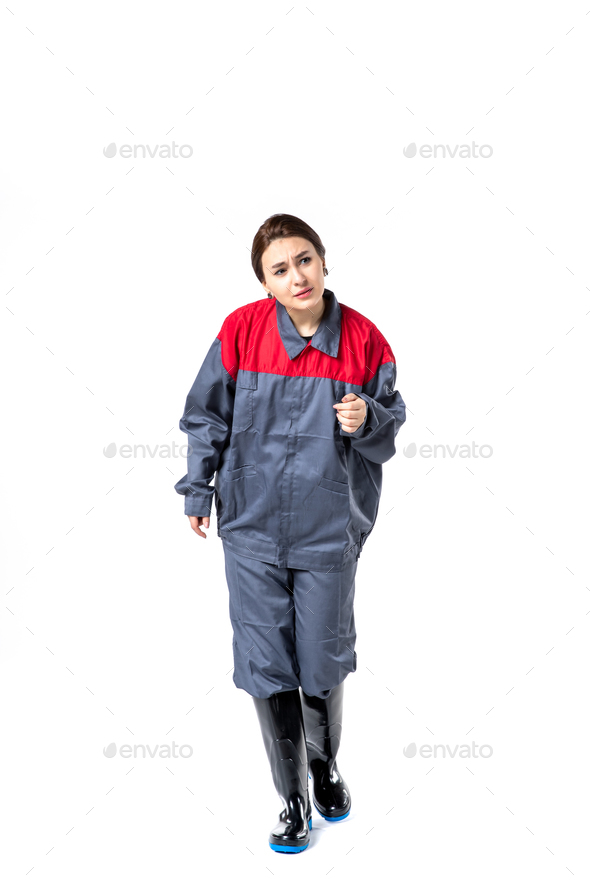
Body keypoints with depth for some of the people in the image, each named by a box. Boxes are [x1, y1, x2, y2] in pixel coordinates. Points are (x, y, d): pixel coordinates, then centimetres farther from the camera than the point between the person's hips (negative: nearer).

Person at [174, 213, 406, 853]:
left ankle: (325, 766, 44)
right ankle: (293, 799, 27)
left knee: (324, 664, 13)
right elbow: (208, 415, 4)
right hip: (252, 525, 0)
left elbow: (391, 431, 3)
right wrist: (197, 491, 4)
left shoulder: (363, 339, -6)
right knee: (266, 667, 5)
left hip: (329, 530, 0)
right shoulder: (240, 330, -7)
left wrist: (365, 420, -19)